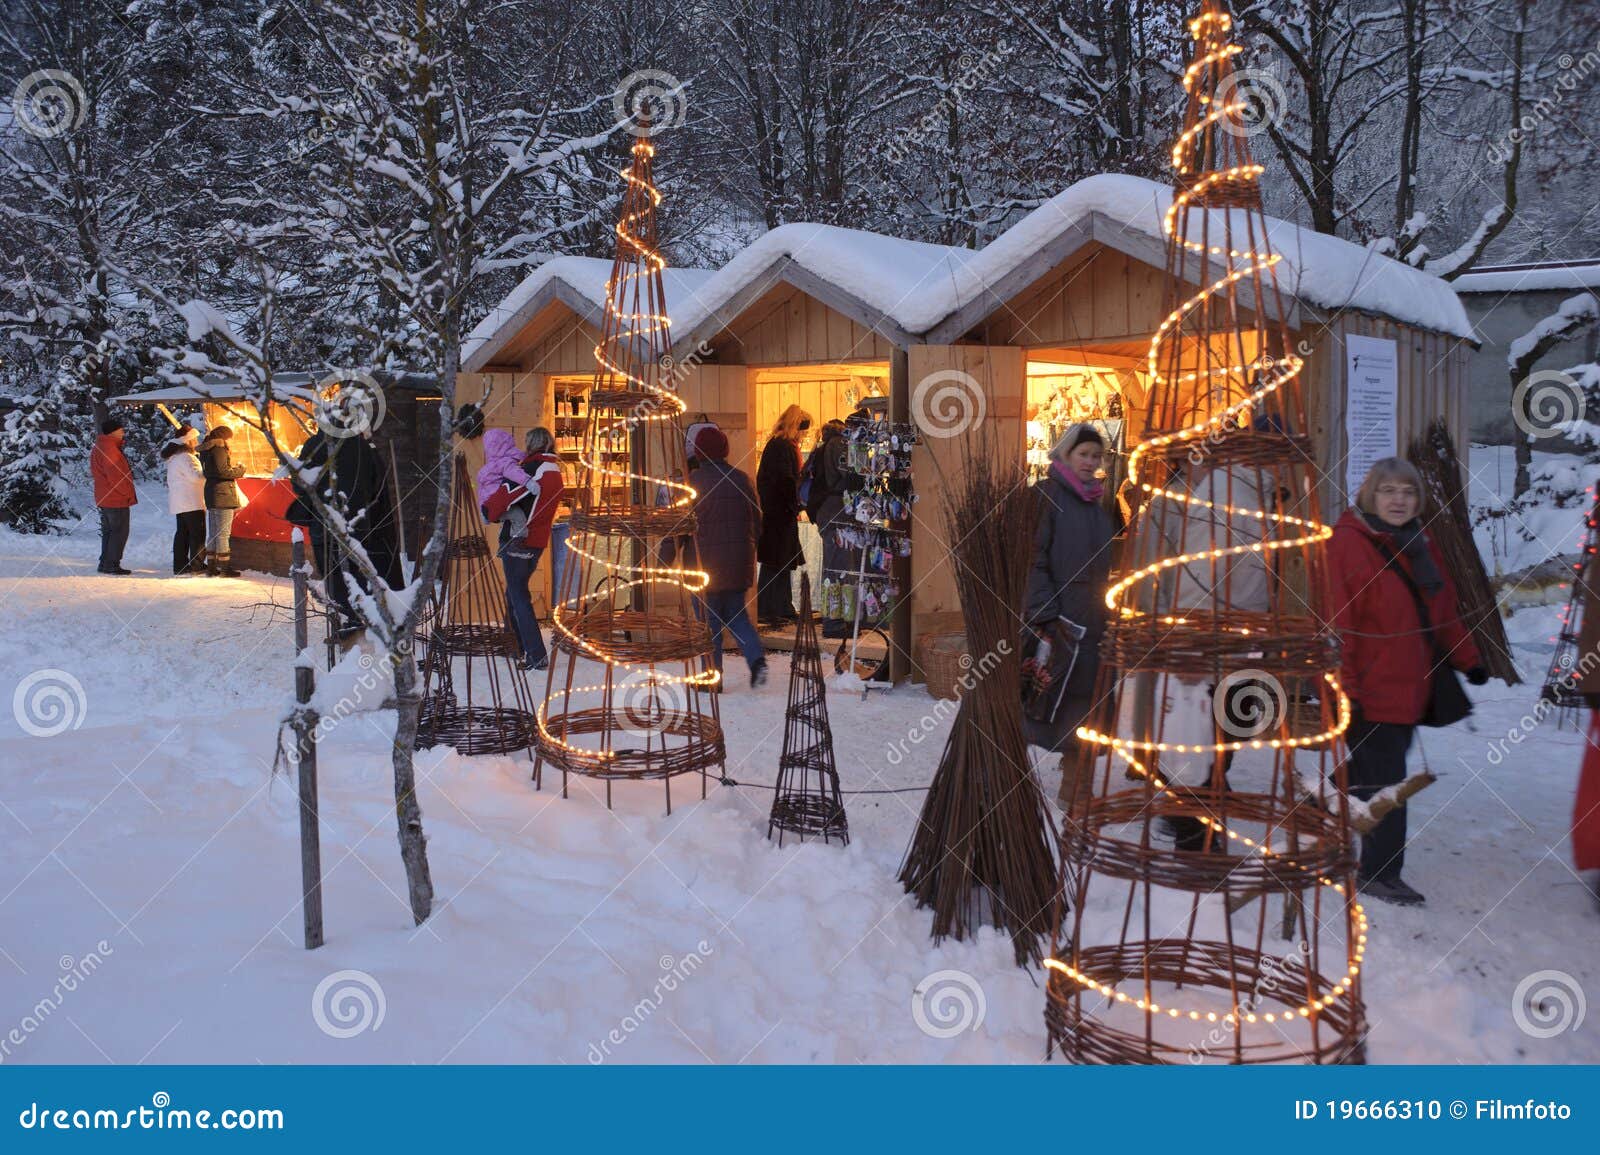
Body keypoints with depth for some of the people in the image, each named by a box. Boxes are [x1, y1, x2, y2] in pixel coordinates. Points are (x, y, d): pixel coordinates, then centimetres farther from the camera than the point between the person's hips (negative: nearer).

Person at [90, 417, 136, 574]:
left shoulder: (99, 447, 16)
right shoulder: (109, 449, -18)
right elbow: (115, 475, -24)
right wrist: (128, 492, -13)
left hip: (104, 499, 10)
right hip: (117, 499, -10)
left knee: (109, 531, 15)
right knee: (119, 532, -6)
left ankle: (105, 563, 19)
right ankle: (112, 564, -6)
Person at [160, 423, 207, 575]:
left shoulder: (175, 456, 16)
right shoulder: (184, 457, -17)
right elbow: (196, 476, -24)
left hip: (180, 503, 10)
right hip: (191, 502, -10)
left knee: (182, 533, 12)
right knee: (197, 533, -6)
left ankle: (180, 564, 13)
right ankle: (197, 565, -6)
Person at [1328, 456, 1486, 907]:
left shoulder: (1419, 545, 13)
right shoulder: (1348, 544, -14)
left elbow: (1444, 608, 24)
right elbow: (1336, 623, -18)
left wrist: (1468, 660, 23)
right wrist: (1342, 688, -21)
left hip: (1408, 691, 8)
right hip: (1368, 693, -8)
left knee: (1369, 778, 16)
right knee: (1385, 783, -5)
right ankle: (1379, 874, 7)